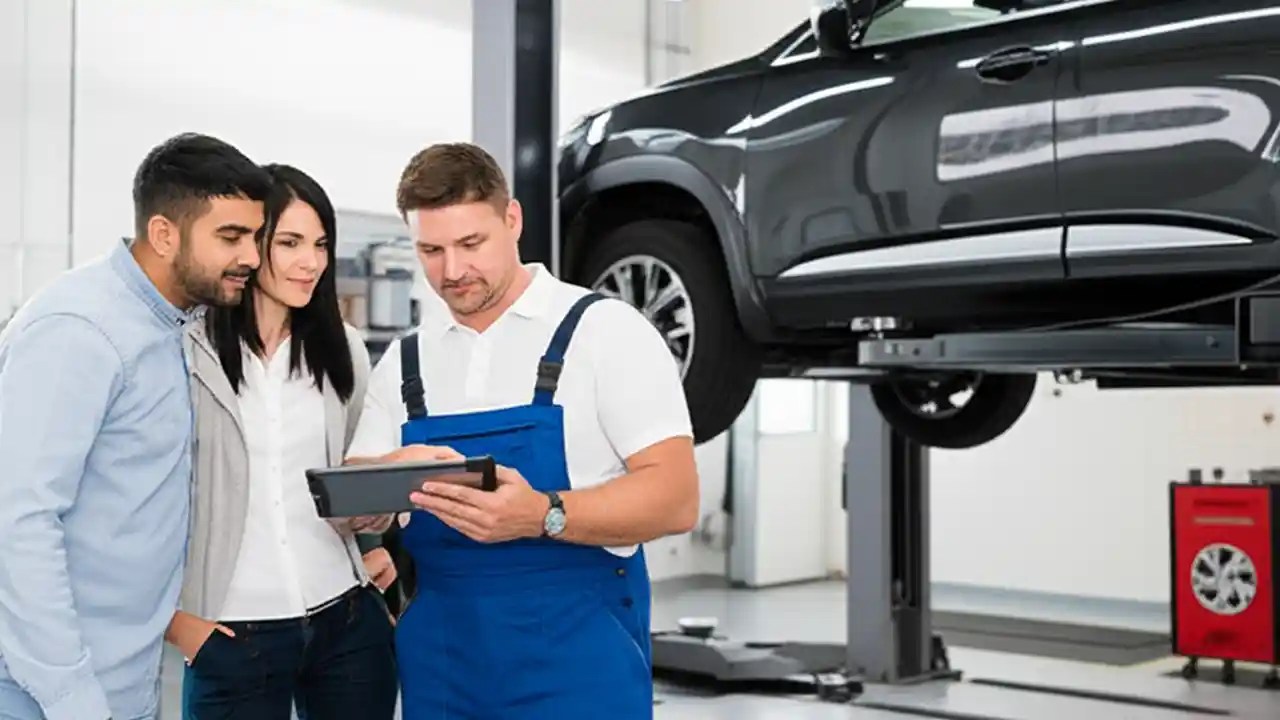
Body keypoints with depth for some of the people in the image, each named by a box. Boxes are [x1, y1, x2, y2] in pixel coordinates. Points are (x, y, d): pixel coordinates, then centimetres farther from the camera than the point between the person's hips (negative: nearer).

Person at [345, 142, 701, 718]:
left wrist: (541, 515, -28)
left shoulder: (603, 330, -6)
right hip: (438, 667, 4)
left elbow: (675, 498, -12)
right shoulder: (402, 362, 9)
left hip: (575, 664, -4)